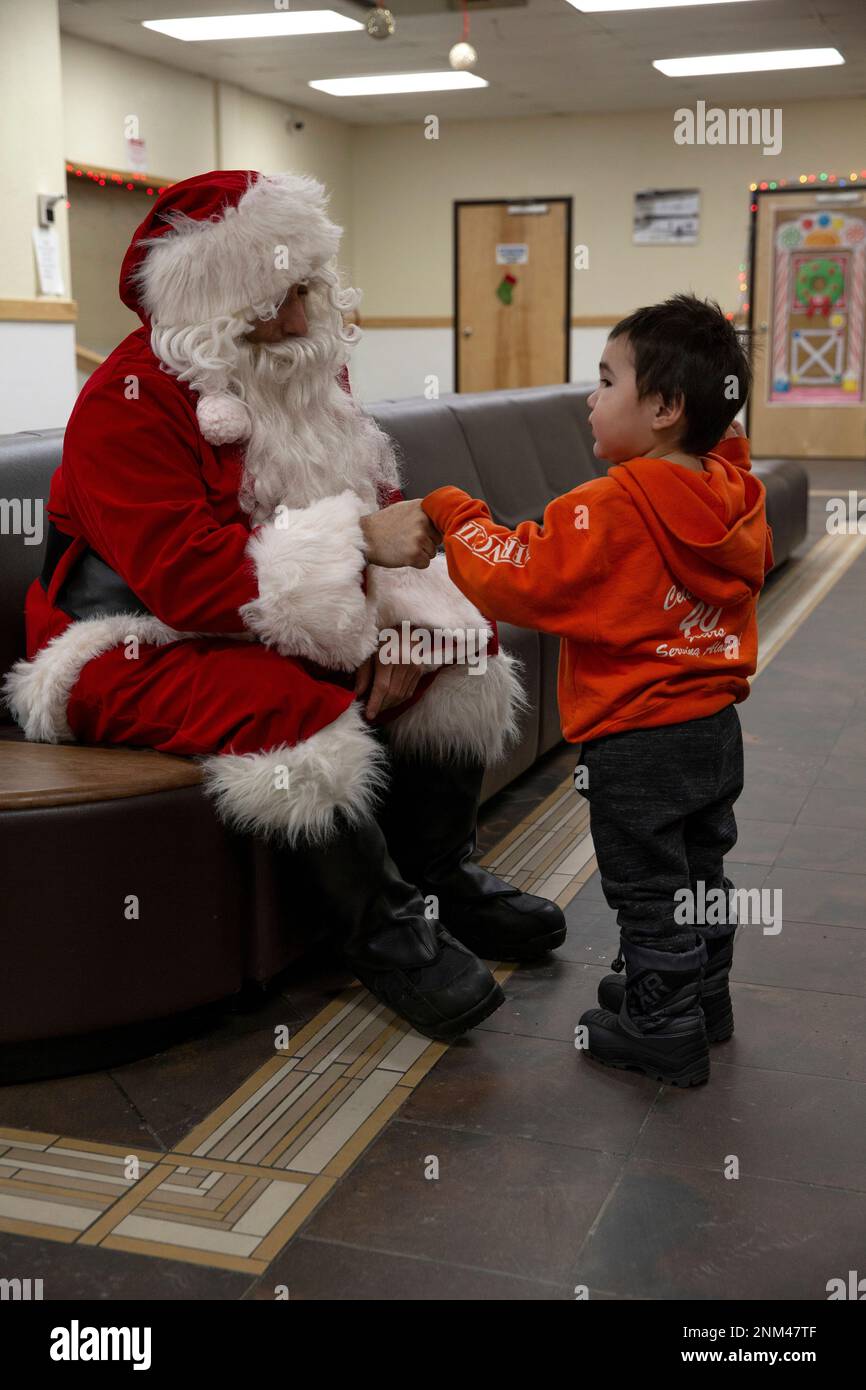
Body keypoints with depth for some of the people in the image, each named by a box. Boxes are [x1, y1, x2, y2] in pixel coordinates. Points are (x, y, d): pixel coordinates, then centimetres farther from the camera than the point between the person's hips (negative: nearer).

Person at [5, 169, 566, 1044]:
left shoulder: (309, 373, 4)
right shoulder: (131, 402, -20)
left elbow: (372, 504, 3)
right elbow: (186, 575, -31)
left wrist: (403, 623, -17)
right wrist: (358, 541, -38)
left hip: (285, 626, 8)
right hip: (143, 643, -8)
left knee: (456, 644, -3)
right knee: (294, 713, -35)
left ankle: (440, 875, 9)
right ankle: (384, 931, -14)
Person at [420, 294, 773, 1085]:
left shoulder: (608, 511, -25)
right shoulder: (735, 497, -2)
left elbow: (518, 578, -24)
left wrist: (453, 513, -10)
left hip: (636, 742, -8)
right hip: (717, 727, 8)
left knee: (648, 890, 8)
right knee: (701, 871, 24)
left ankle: (662, 1032, 21)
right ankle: (703, 995, 40)